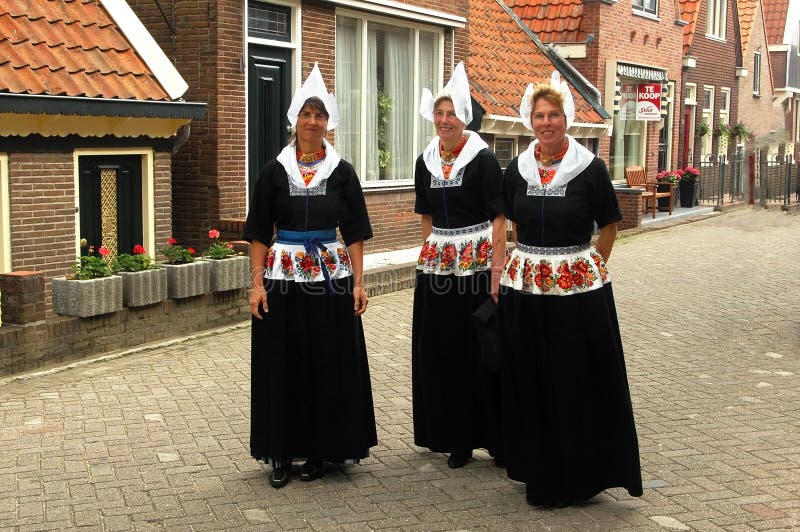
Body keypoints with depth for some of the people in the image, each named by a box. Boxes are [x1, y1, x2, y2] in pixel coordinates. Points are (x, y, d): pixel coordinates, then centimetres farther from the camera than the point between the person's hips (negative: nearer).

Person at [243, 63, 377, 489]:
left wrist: (358, 282, -3)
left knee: (330, 365, 3)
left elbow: (354, 232, 4)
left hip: (331, 276, 0)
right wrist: (258, 283, -5)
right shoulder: (274, 171, 3)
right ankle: (281, 452, 15)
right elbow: (259, 233, 3)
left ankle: (321, 449, 17)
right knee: (282, 365, 4)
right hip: (283, 277, 0)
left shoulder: (342, 172, 3)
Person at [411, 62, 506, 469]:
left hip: (476, 263, -5)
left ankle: (495, 436, 8)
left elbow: (498, 218, -10)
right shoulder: (425, 161, 9)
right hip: (437, 265, 5)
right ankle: (457, 436, 18)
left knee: (481, 350, -2)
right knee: (441, 351, 6)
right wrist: (429, 255, 13)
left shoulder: (482, 158, -7)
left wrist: (496, 273, -17)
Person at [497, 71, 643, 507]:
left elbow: (609, 225, 3)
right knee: (530, 382, 10)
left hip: (578, 290, -4)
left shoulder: (589, 168, -6)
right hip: (524, 288, 4)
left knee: (579, 383, 3)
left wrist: (589, 265, 1)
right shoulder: (517, 170, 5)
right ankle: (538, 471, 24)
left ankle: (580, 475, 16)